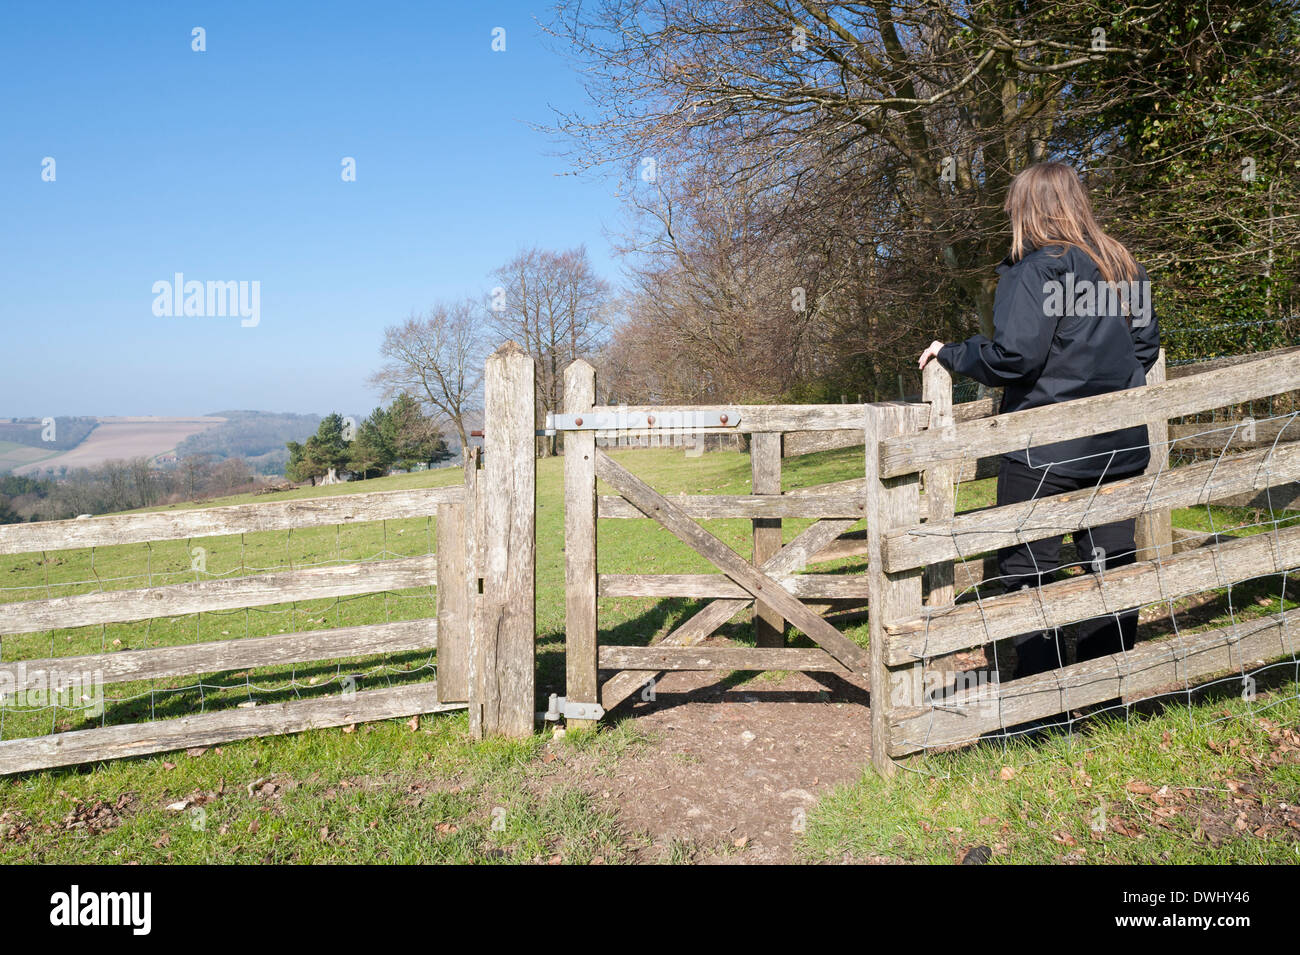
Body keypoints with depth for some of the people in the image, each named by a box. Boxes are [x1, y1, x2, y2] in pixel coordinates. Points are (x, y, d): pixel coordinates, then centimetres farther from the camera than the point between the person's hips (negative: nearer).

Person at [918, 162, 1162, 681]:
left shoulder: (1033, 268, -14)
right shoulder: (1124, 265, 9)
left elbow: (1013, 356, -21)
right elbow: (1146, 344, 16)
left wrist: (951, 355, -6)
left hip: (1046, 449, -7)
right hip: (1121, 444, 7)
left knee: (1026, 569, 4)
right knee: (1111, 563, 14)